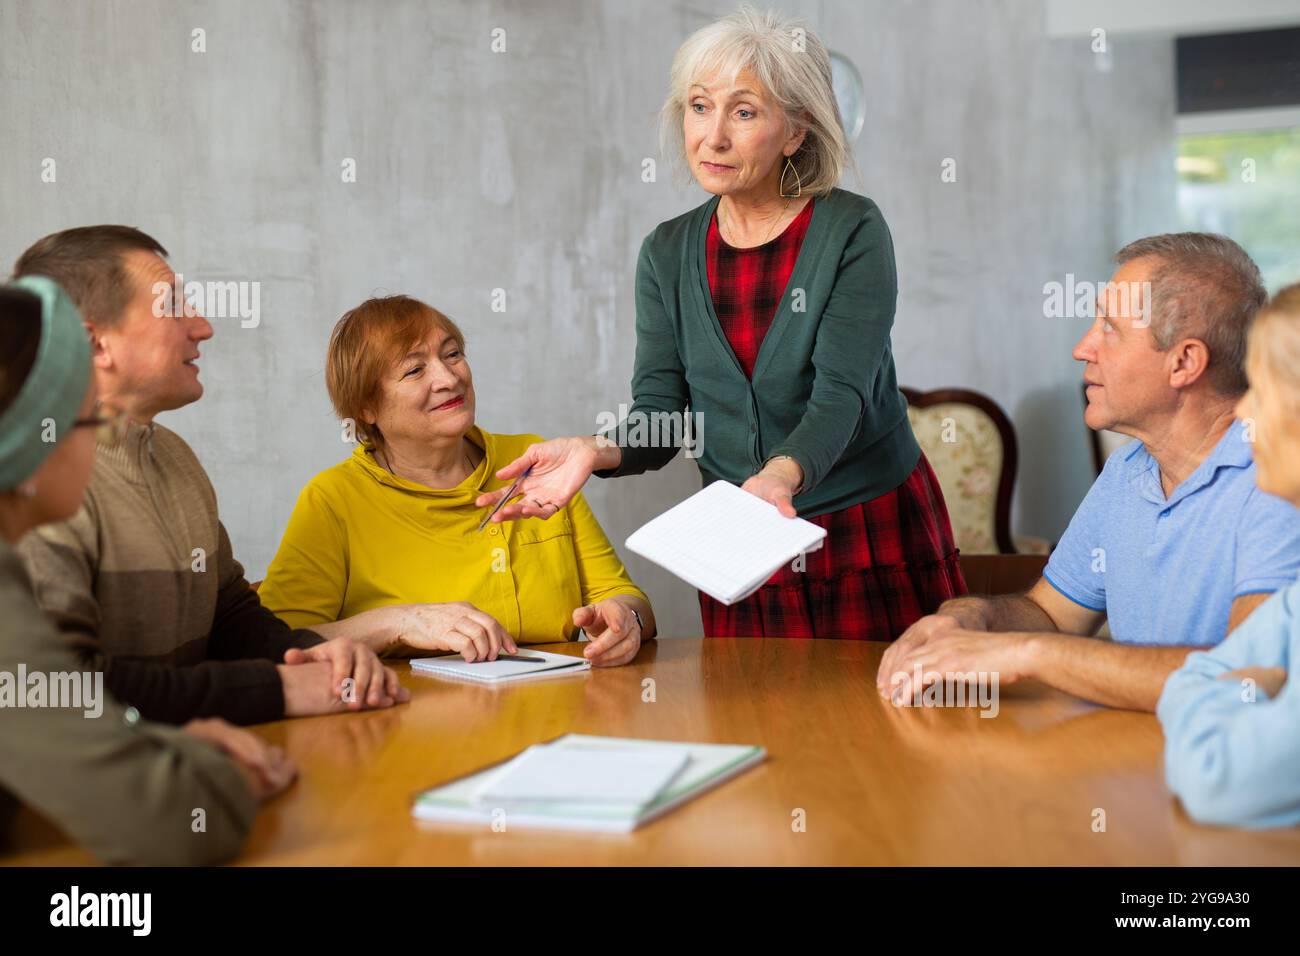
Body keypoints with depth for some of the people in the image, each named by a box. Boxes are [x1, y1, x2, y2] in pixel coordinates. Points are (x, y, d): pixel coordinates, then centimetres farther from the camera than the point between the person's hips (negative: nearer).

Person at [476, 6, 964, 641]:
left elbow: (840, 396, -19)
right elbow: (658, 411, -3)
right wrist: (596, 452, -24)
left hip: (873, 537, -3)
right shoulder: (668, 252, 3)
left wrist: (781, 475, -39)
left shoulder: (852, 231, -9)